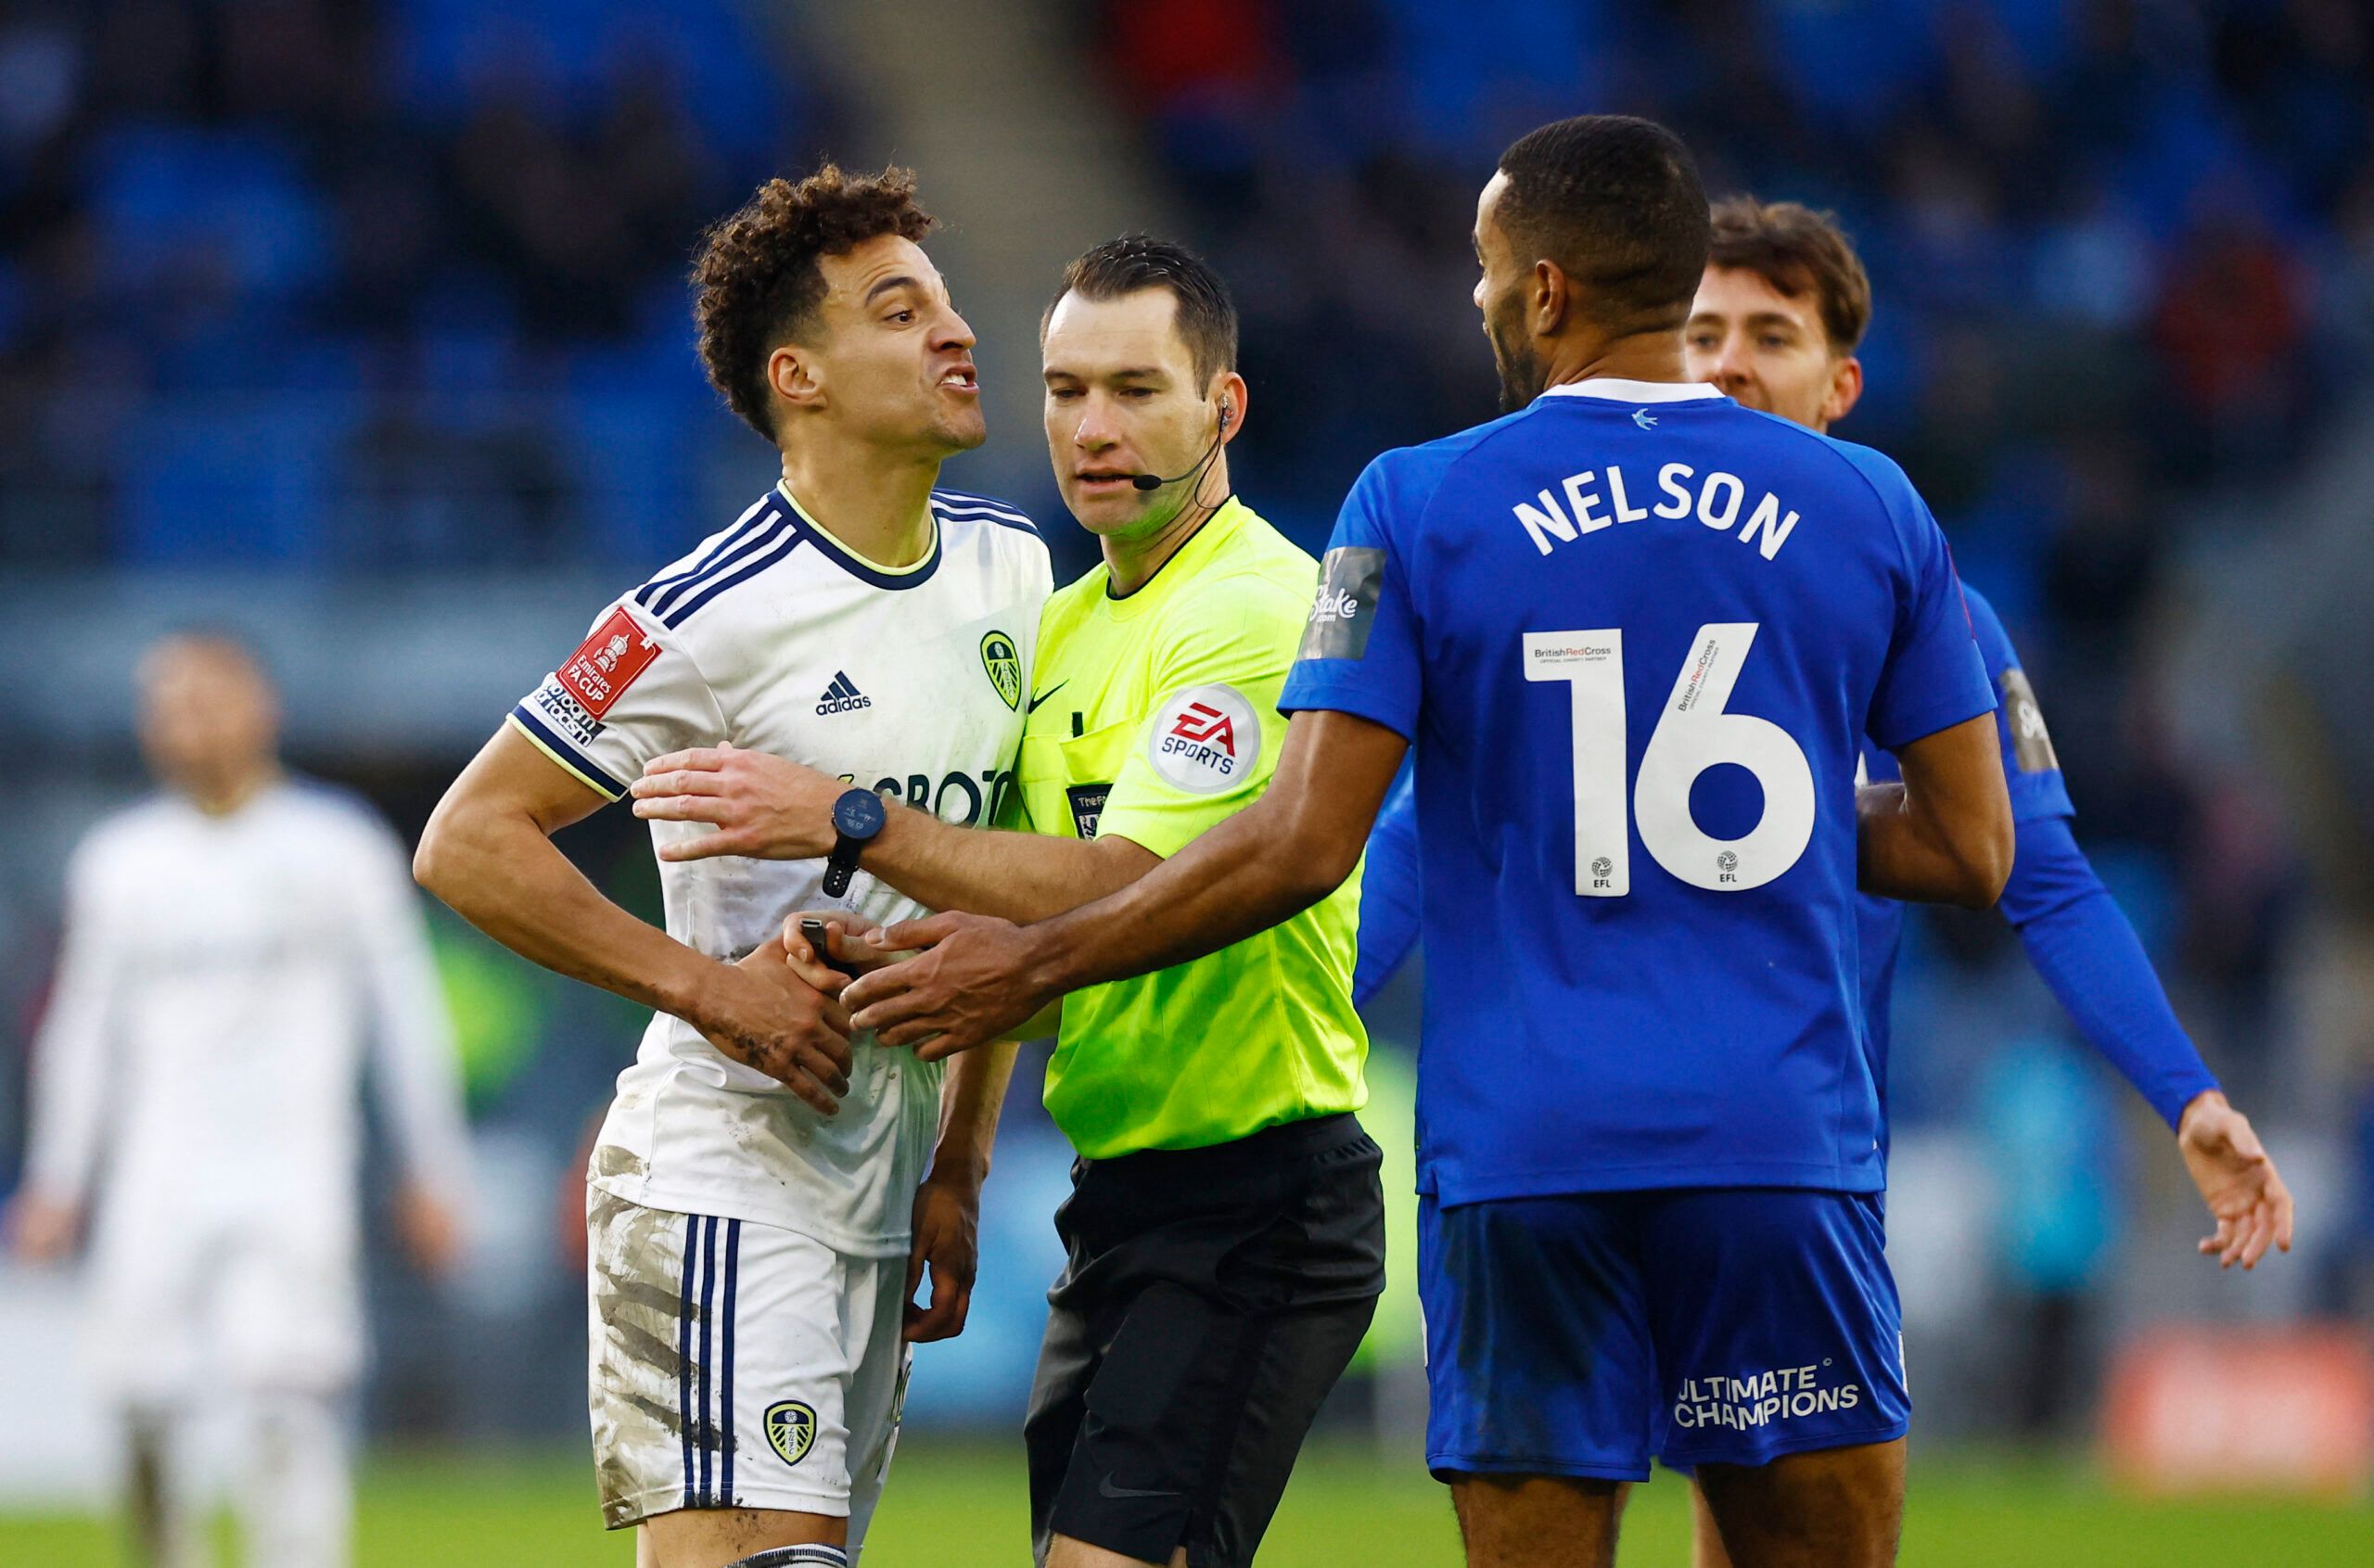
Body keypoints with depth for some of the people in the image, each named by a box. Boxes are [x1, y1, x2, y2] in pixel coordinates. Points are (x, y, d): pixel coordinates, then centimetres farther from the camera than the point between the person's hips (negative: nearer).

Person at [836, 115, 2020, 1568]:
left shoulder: (1421, 508, -2)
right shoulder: (1869, 508, 5)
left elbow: (1304, 845, -7)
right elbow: (1972, 850, 7)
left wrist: (1031, 963, 4)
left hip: (1524, 1158, -1)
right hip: (1788, 1149, 1)